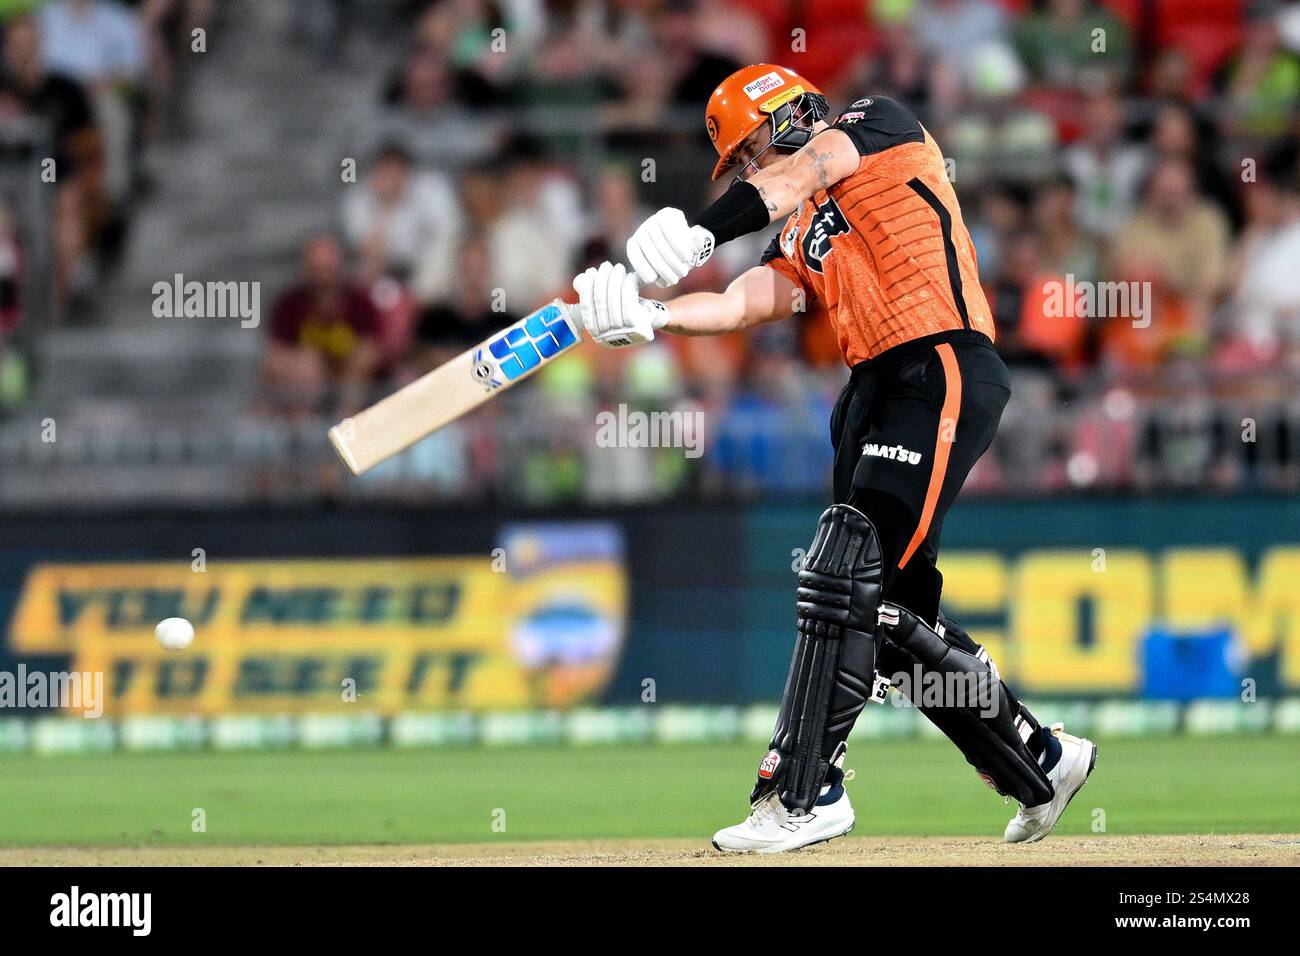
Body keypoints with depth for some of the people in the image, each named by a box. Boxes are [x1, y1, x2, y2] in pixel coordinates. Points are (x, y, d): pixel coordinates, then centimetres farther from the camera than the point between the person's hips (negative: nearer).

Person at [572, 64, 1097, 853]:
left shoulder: (883, 126, 6)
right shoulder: (804, 241, 25)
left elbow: (799, 178, -11)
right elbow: (739, 305, 9)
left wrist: (696, 234, -23)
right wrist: (646, 315, -9)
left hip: (944, 372, -9)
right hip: (876, 391, 9)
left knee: (846, 575, -17)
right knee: (890, 612, 7)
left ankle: (804, 793, -20)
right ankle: (1042, 761, 22)